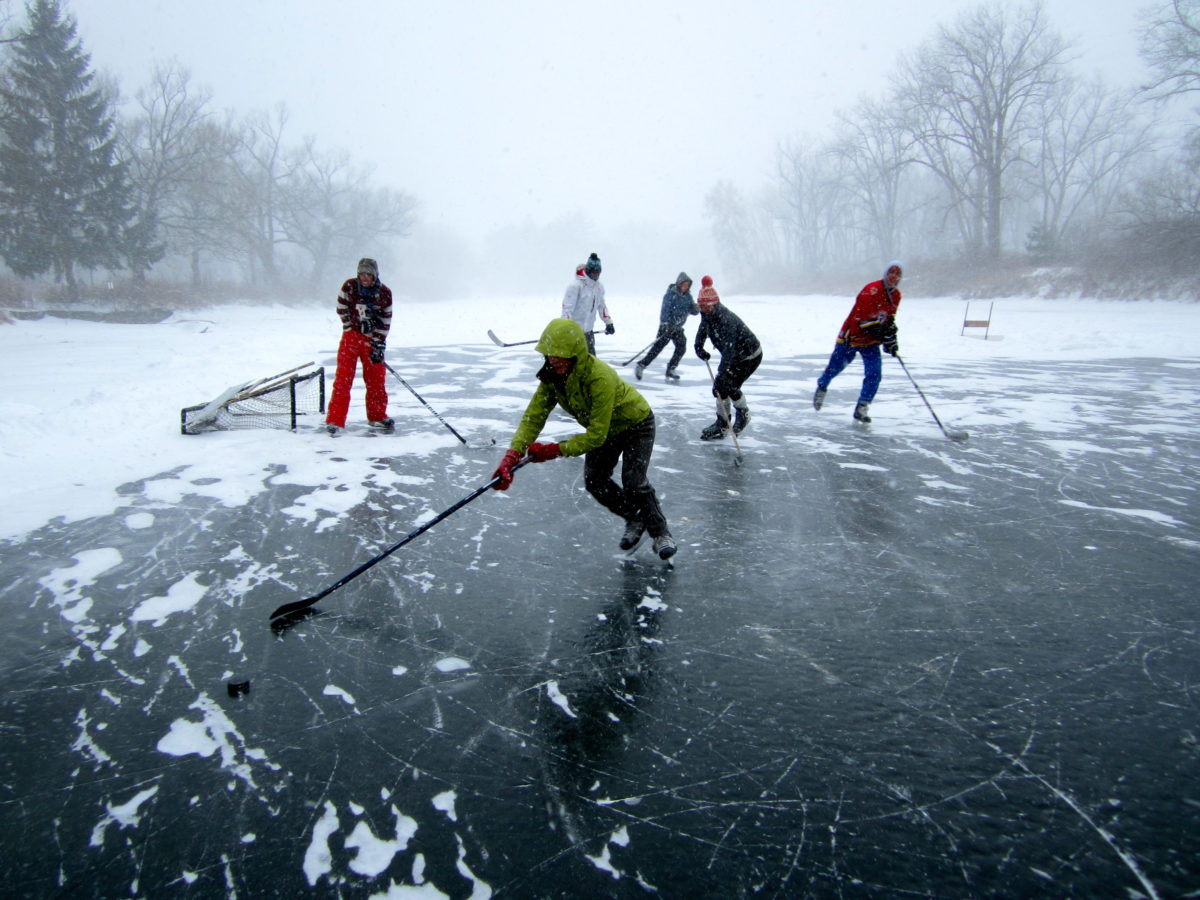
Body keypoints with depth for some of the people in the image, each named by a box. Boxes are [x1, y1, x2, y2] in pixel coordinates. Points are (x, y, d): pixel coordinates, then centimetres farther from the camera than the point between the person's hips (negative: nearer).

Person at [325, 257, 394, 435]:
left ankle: (377, 417, 23)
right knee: (343, 378, -6)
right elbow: (342, 310, 1)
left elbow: (385, 321, -2)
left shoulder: (384, 293, -4)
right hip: (352, 335, -1)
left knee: (377, 379, 5)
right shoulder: (349, 286, -6)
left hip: (372, 338, 2)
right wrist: (354, 325, -6)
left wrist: (379, 344, -9)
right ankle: (335, 421, -4)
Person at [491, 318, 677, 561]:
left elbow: (596, 435, -38)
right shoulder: (553, 376, -20)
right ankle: (635, 520, 25)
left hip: (636, 424, -7)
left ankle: (661, 533, 8)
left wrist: (555, 450, -37)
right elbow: (533, 417, -22)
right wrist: (512, 455, -35)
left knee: (633, 482, -16)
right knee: (594, 482, 3)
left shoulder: (600, 378, -41)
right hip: (606, 430, 7)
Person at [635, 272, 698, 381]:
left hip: (678, 327, 6)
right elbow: (665, 310, -19)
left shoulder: (688, 296, 7)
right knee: (658, 346, -12)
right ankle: (641, 365, -9)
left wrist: (695, 308, -17)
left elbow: (693, 311, 8)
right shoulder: (671, 294, -12)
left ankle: (670, 370, 12)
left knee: (681, 348, -1)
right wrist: (667, 325, -30)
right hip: (667, 325, -6)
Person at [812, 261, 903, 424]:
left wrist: (891, 339, 1)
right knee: (835, 367, 11)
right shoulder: (872, 290, -23)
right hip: (851, 336, -6)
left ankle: (861, 409, -2)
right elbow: (862, 317, -29)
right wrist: (881, 331, -33)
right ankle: (821, 387, 43)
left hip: (871, 342, 6)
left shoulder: (896, 295, 2)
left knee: (875, 373, -10)